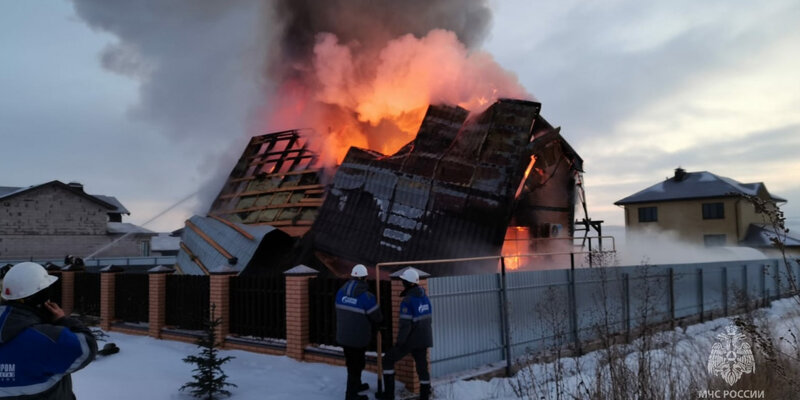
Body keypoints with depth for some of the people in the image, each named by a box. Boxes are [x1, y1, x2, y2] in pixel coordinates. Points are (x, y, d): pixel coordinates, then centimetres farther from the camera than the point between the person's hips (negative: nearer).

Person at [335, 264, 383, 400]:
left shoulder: (341, 292, -4)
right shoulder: (366, 297, -21)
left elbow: (340, 312, 6)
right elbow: (377, 317, -11)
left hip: (342, 336, 6)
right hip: (358, 338, -6)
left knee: (353, 362, 25)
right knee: (356, 365, 9)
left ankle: (356, 385, 44)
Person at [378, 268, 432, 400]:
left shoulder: (407, 301, -22)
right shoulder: (425, 297, 3)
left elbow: (405, 324, -22)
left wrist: (399, 342, -12)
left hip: (410, 340, -7)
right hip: (424, 339, 7)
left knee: (388, 360, 8)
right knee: (422, 366, 13)